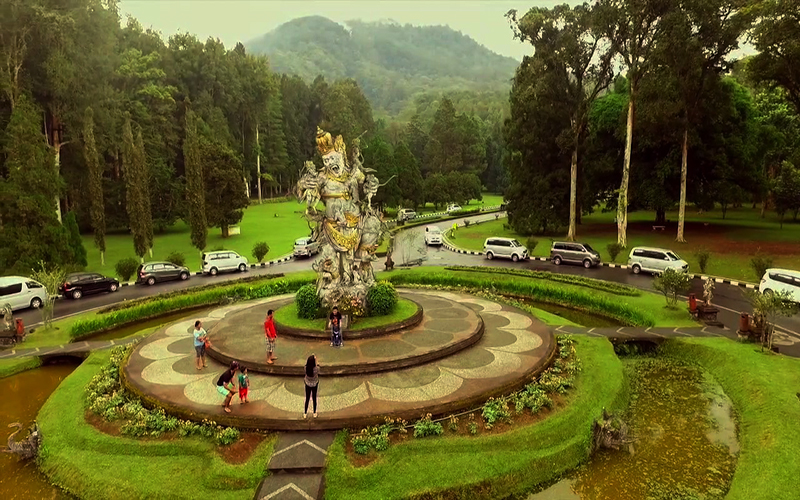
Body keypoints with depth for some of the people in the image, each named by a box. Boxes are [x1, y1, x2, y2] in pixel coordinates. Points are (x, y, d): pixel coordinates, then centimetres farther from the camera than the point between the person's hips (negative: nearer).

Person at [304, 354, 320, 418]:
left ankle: (305, 414, 32)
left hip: (308, 384, 2)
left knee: (307, 399, 19)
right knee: (314, 399, 19)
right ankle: (314, 413, 34)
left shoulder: (306, 367, -25)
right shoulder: (316, 368, -30)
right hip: (314, 384, -2)